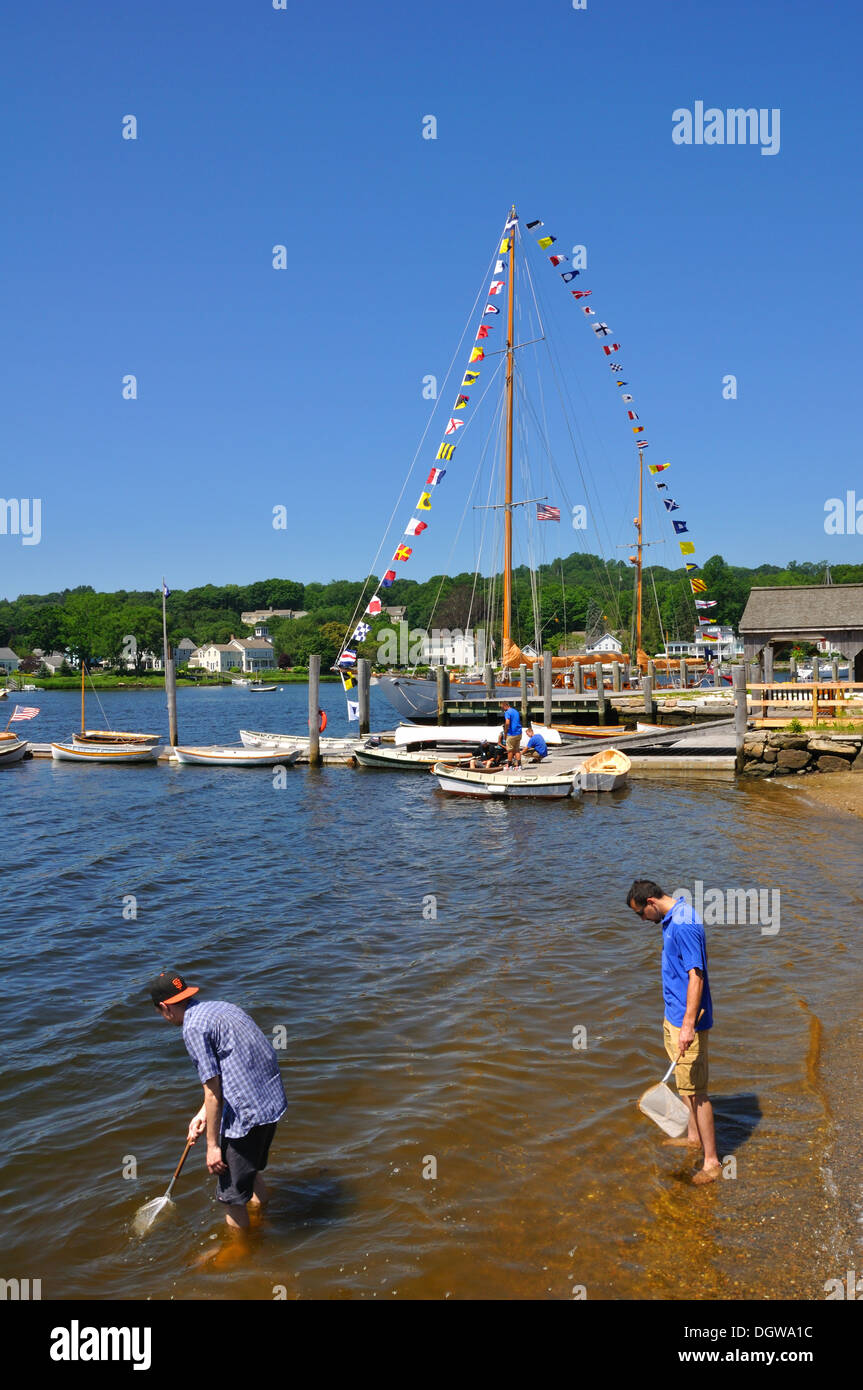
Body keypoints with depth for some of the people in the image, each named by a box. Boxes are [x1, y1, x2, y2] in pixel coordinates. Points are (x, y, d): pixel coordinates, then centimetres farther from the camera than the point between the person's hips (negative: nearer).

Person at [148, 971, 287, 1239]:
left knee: (233, 1193, 12)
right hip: (274, 1100, 9)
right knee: (252, 1171, 32)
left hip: (247, 1114, -9)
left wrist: (213, 1145, -7)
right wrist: (203, 1113, 23)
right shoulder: (219, 1006, 13)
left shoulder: (193, 1028, -14)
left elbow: (213, 1092, -14)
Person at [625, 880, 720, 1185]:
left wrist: (688, 1025, -29)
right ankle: (694, 1137, 40)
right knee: (686, 1083, 23)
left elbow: (696, 976, -28)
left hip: (686, 1021, -10)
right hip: (674, 1015, 10)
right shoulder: (672, 919, 8)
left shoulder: (684, 925, -25)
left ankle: (711, 1162, 5)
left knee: (694, 1090, -3)